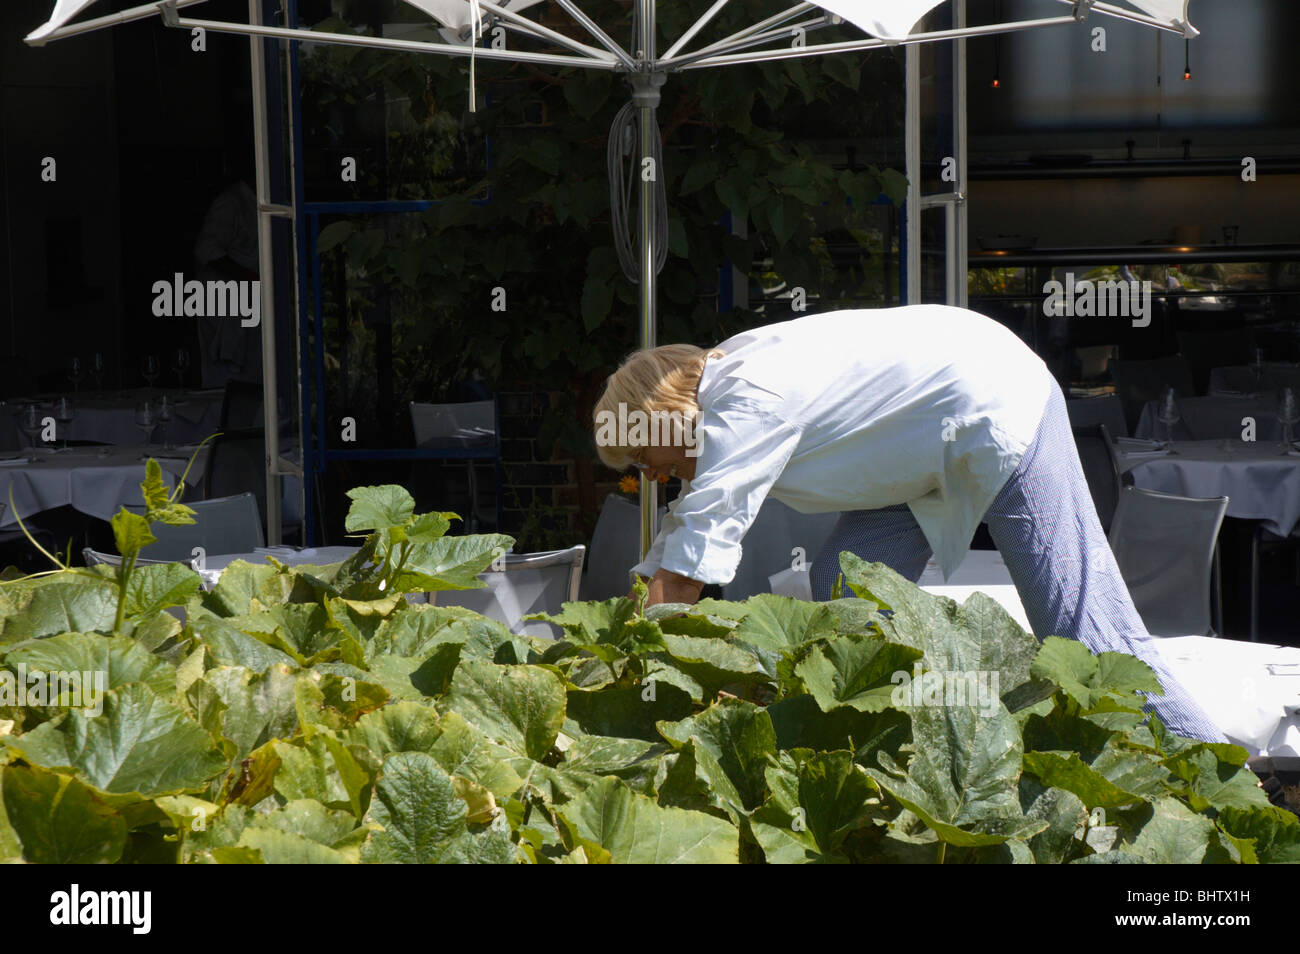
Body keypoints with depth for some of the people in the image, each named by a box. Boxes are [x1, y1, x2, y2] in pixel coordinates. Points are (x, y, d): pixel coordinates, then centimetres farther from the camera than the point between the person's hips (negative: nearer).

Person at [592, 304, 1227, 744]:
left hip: (999, 410, -10)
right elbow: (668, 554, 12)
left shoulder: (751, 404, -24)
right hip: (937, 454, 10)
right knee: (841, 596, 1)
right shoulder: (727, 386, 6)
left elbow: (684, 576, -26)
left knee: (1079, 621, -13)